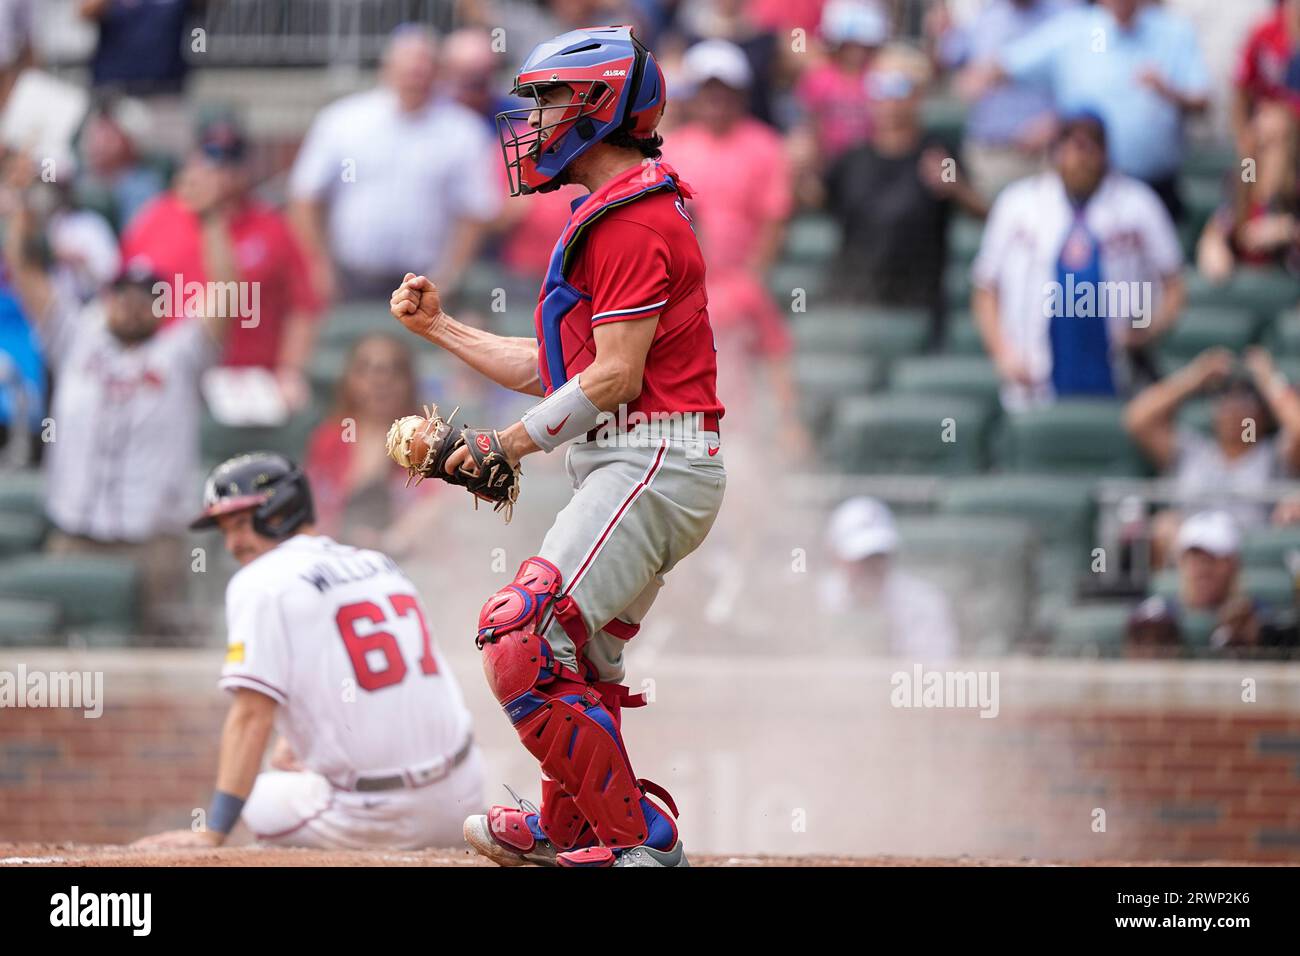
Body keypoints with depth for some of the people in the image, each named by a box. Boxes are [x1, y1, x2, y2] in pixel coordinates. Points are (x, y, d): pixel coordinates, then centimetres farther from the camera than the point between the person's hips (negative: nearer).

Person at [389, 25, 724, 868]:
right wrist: (439, 328, 23)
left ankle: (643, 842, -18)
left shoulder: (632, 221, -12)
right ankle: (565, 829, 37)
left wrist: (506, 445, -14)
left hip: (650, 462, -11)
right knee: (576, 656, 22)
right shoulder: (617, 216, 22)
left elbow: (614, 377, -18)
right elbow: (555, 369, 23)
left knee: (525, 648, -19)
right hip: (639, 467, 11)